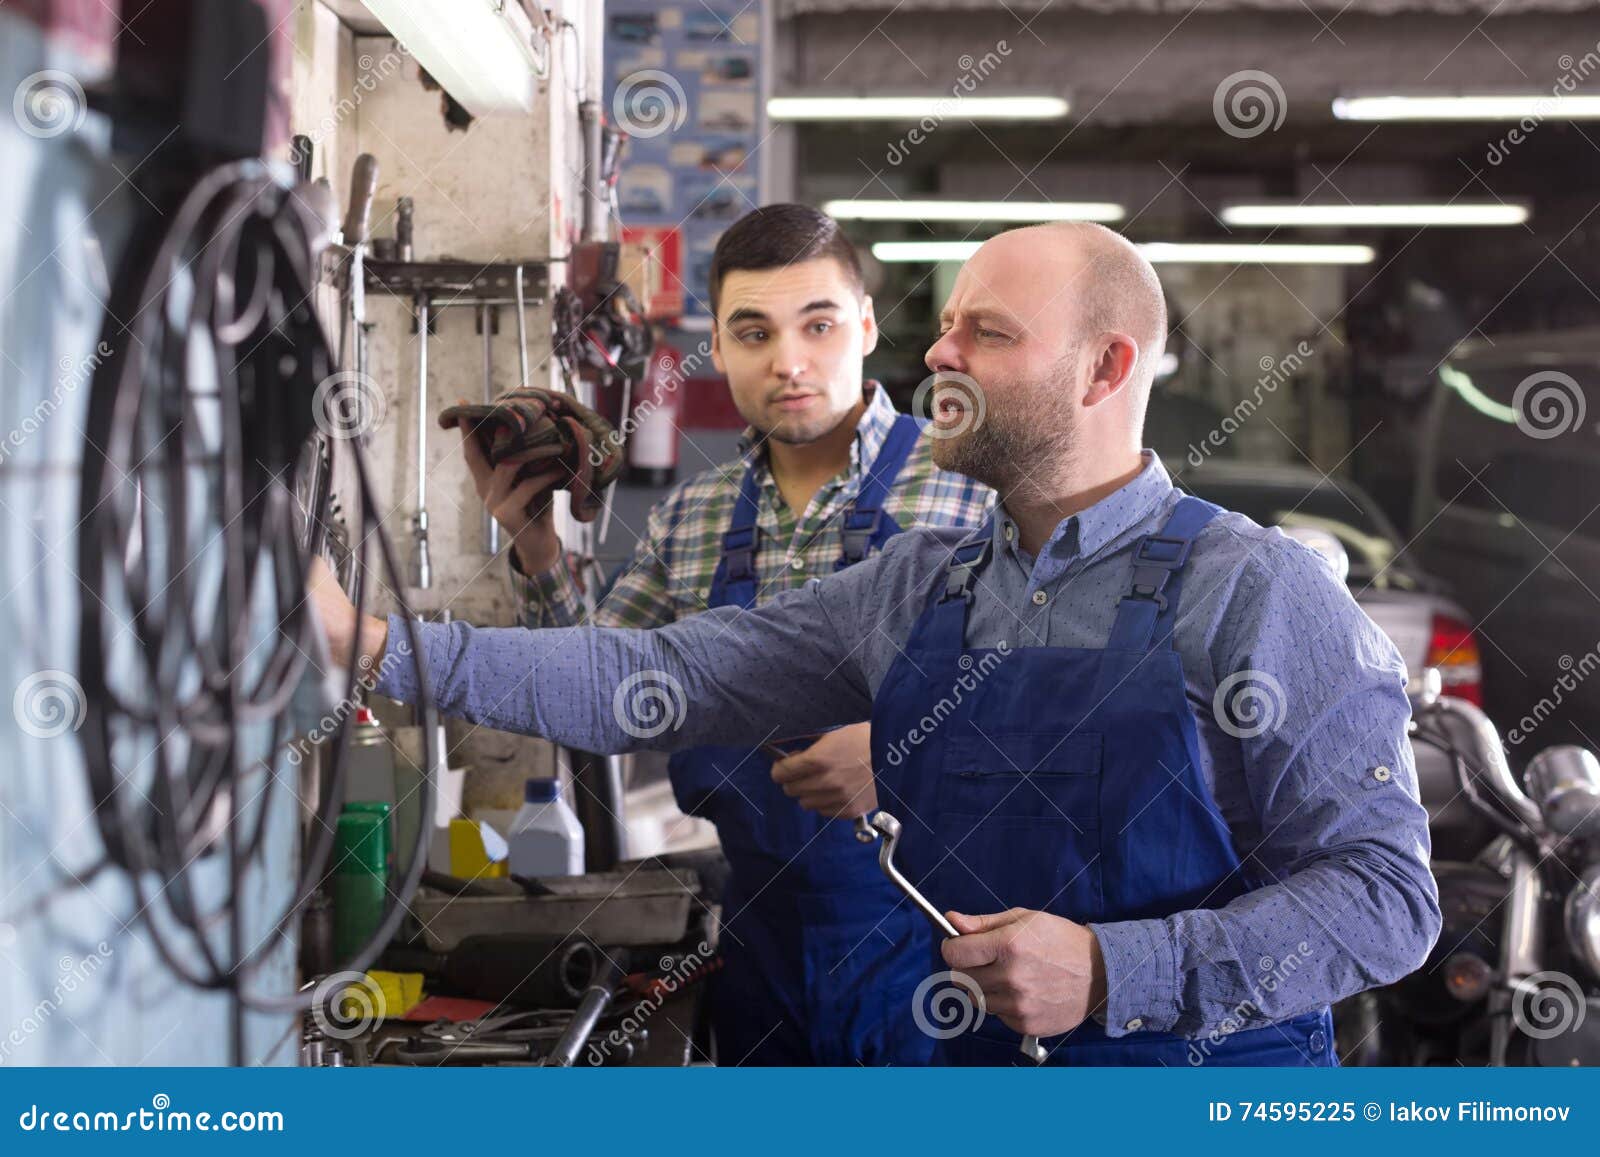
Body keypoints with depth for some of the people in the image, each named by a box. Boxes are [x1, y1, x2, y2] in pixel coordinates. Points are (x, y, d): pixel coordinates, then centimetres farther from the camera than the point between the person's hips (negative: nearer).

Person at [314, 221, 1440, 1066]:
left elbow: (1385, 888, -14)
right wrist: (381, 642, -5)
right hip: (968, 1062, 5)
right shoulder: (920, 586, 6)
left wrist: (1110, 974, -24)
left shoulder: (1255, 591, -11)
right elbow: (664, 679, 3)